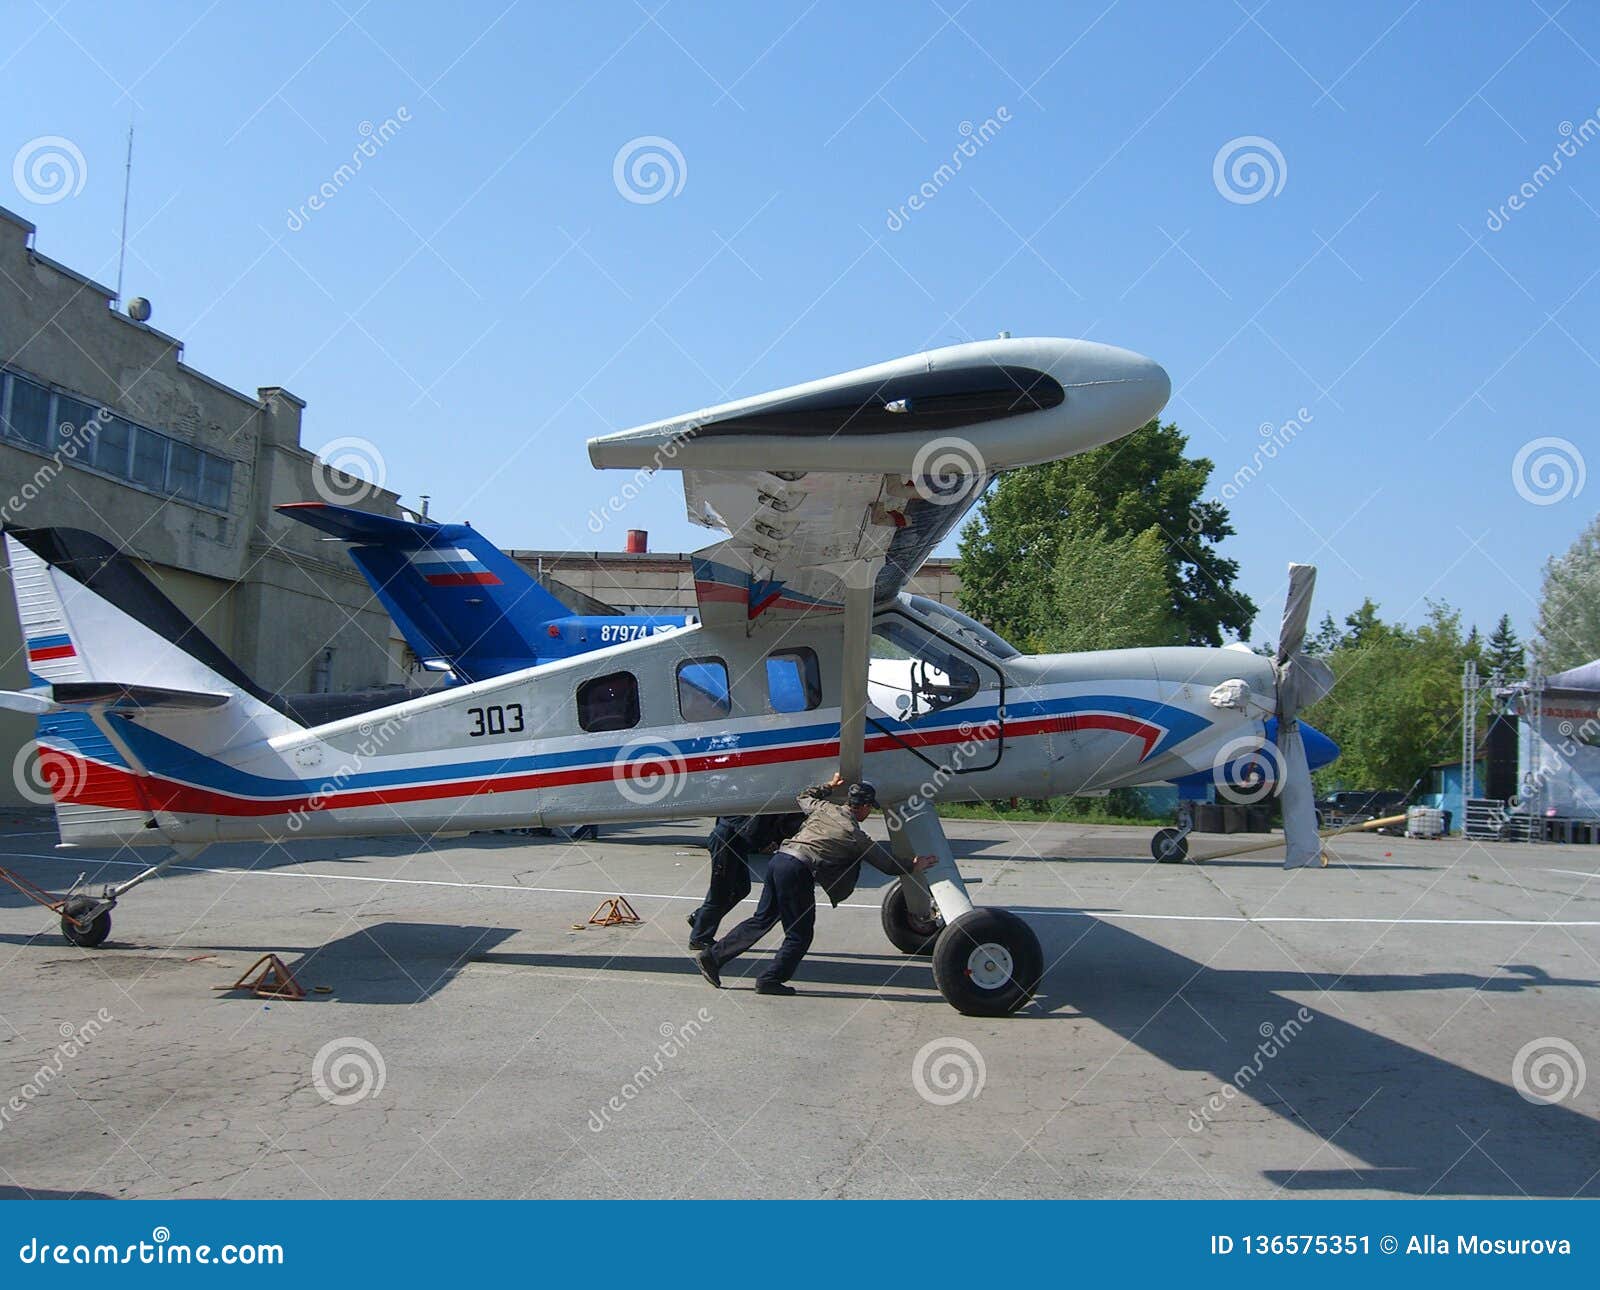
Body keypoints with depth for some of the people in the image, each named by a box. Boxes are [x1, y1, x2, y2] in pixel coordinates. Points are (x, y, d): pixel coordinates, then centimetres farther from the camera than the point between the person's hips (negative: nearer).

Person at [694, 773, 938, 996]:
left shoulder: (824, 808, 14)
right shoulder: (855, 836, 1)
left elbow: (804, 797, 38)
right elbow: (887, 863, 12)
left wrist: (829, 786, 46)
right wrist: (913, 867, 28)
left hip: (779, 859, 8)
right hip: (797, 871, -8)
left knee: (761, 920, 17)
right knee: (800, 934, 7)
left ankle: (712, 957, 18)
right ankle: (770, 980, 9)